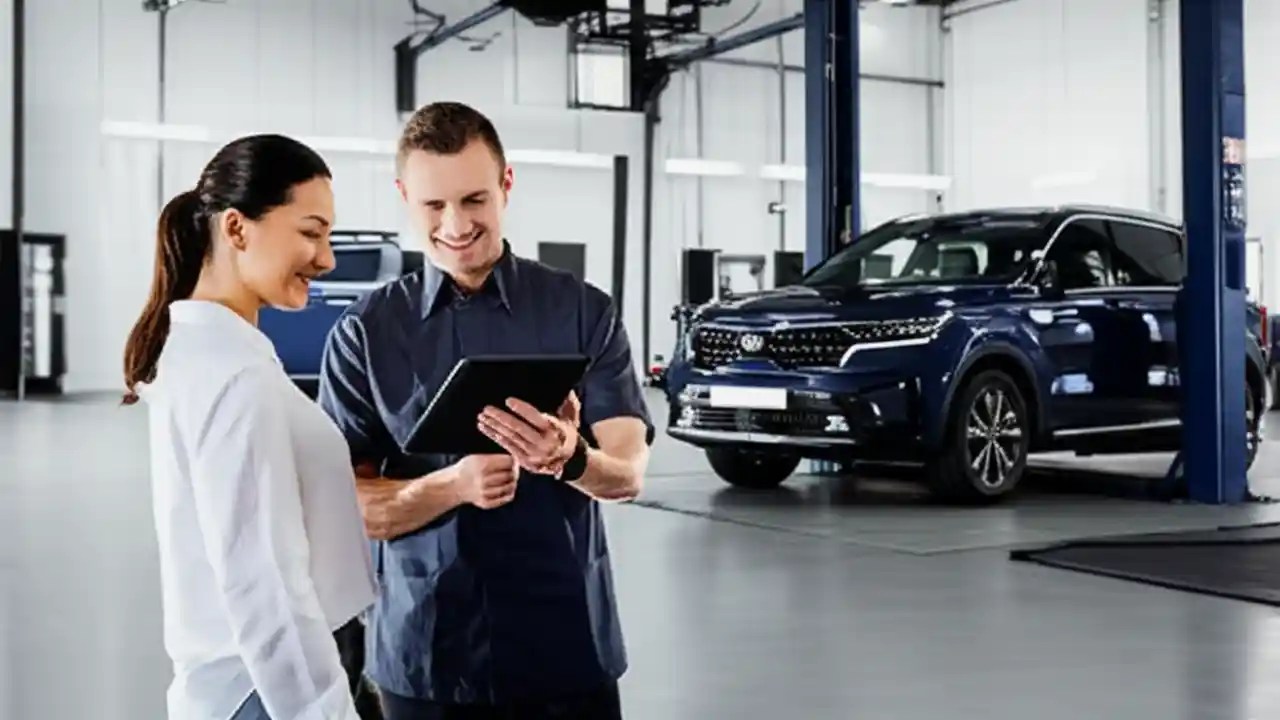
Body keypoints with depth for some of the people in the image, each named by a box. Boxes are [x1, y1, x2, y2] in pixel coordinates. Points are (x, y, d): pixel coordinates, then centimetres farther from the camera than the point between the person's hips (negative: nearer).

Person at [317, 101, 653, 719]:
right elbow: (345, 505, -4)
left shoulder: (584, 312, -1)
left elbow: (627, 475, -7)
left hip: (568, 646, 0)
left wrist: (570, 457, -28)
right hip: (424, 651, 0)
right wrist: (453, 486, -21)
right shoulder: (365, 332, -1)